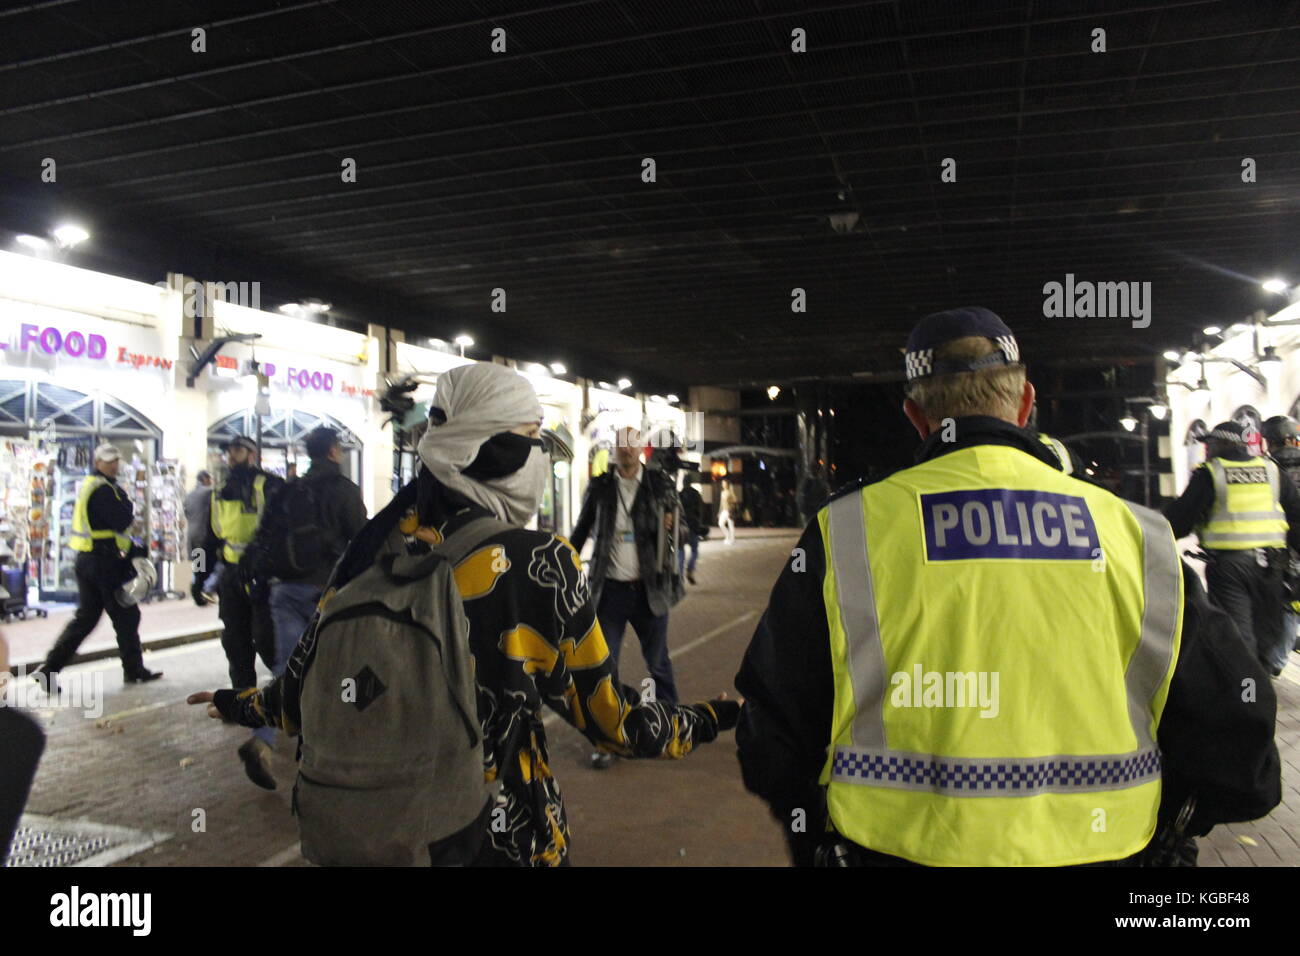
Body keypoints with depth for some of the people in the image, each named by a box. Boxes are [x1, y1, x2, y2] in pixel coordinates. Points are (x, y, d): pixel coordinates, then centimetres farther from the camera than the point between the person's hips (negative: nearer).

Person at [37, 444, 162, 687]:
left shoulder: (87, 486, 17)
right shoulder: (104, 489, -16)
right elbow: (123, 521, -22)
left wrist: (131, 547, 14)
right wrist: (129, 506, -1)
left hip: (85, 559, 9)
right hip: (105, 563, -9)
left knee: (86, 617, 13)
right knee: (126, 615, 4)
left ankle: (50, 668, 7)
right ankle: (134, 669, 15)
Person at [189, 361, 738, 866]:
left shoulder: (377, 548, -10)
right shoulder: (540, 563, -22)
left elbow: (306, 694, 1)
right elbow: (609, 719, -14)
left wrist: (239, 705, 22)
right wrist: (715, 719, 0)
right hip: (505, 832, -3)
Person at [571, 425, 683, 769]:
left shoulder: (660, 485, 1)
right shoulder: (599, 487, 2)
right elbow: (581, 531, 12)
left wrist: (673, 526, -17)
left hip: (649, 589, 0)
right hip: (610, 589, 0)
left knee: (658, 663, 12)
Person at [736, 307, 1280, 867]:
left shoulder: (845, 533, -10)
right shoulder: (1137, 536, -4)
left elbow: (773, 740, -6)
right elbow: (1237, 755, 2)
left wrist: (812, 839, 12)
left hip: (901, 848, -2)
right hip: (1092, 851, 2)